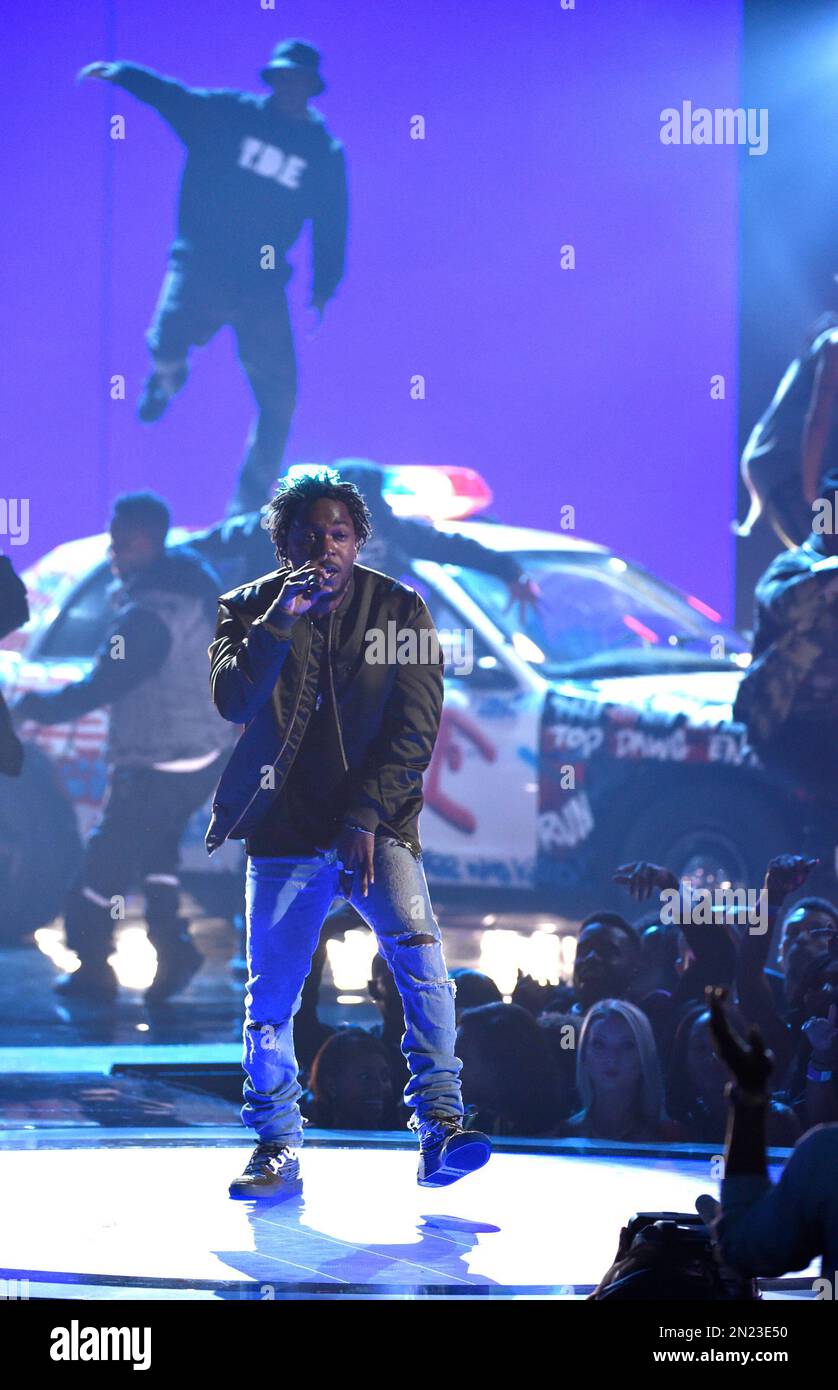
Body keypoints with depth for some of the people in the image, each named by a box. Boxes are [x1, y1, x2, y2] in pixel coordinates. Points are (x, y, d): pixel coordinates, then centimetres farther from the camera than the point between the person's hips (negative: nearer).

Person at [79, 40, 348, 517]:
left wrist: (323, 289, 2)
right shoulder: (229, 114, 3)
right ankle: (168, 374, 18)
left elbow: (331, 226, 11)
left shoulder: (325, 152, 8)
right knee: (168, 345, -24)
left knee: (279, 397, -2)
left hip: (262, 285, 2)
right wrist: (123, 73, -23)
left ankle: (251, 507, 13)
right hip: (202, 266, -2)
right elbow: (172, 95, -6)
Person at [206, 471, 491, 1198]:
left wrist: (366, 817, -11)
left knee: (421, 958, -22)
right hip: (286, 832, 1)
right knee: (270, 996, 1)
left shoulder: (400, 610, 2)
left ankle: (439, 1128, -19)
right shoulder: (250, 609, 5)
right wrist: (282, 618, -19)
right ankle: (277, 1151, 15)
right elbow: (233, 701, -11)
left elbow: (415, 728, -3)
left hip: (378, 827, -1)